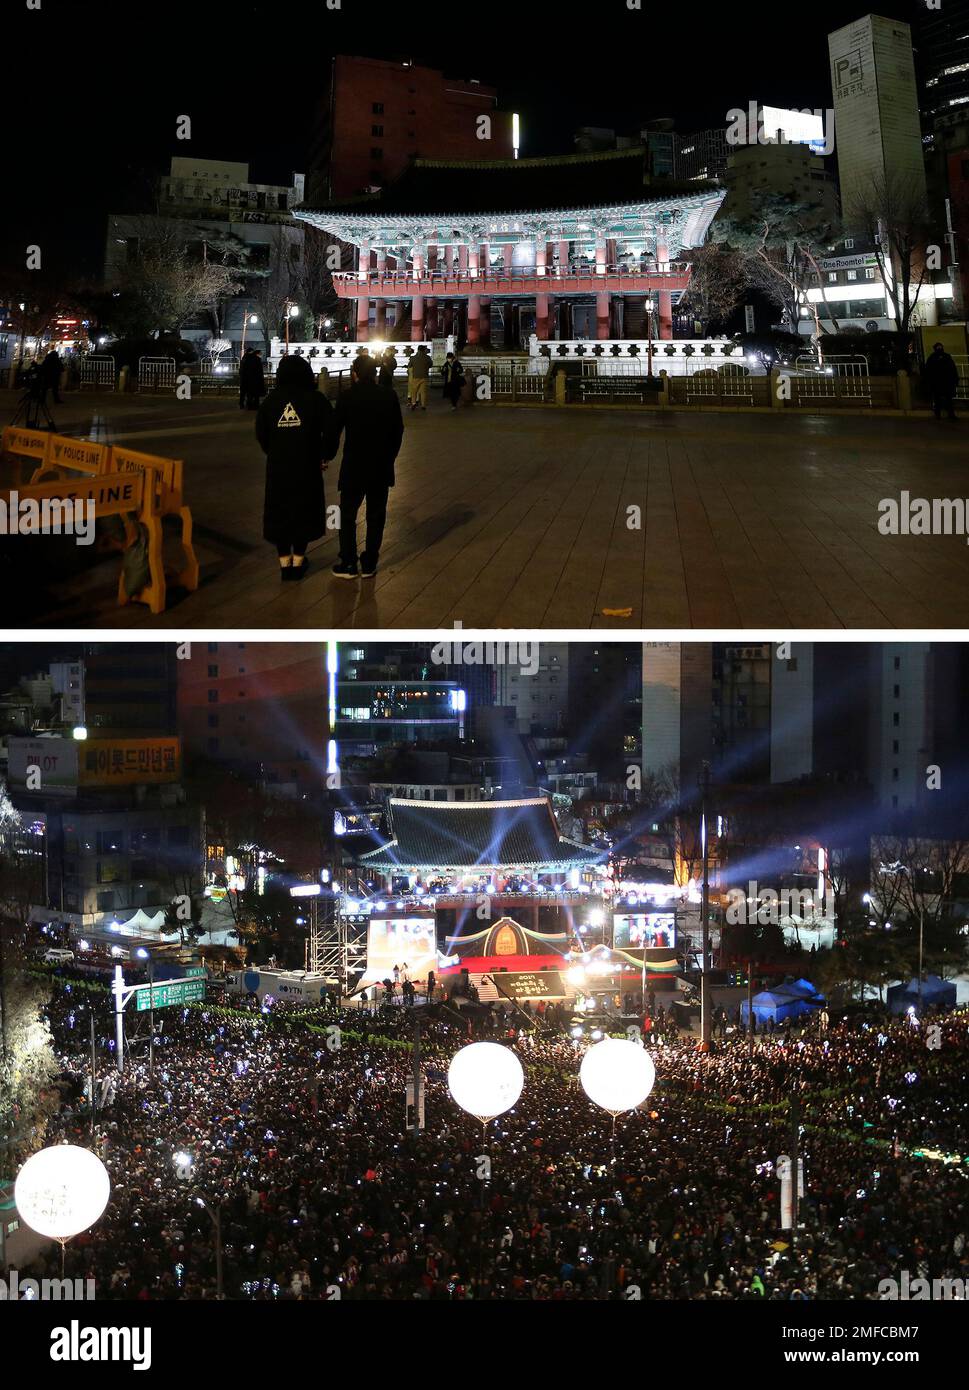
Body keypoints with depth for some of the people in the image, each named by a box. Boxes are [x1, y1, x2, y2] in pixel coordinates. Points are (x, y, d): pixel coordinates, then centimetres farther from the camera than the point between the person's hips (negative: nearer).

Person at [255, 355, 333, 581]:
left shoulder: (271, 399, 2)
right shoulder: (315, 399, -6)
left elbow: (260, 432, 2)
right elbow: (330, 429, -12)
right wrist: (323, 455, 1)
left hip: (277, 466, 2)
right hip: (307, 466, -2)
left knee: (279, 511, 11)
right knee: (304, 511, 11)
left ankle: (284, 562, 14)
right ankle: (298, 561, 15)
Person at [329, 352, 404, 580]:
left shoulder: (348, 398, -10)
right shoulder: (389, 397, -3)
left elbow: (334, 430, -6)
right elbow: (398, 431, 4)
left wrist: (327, 456, 8)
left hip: (353, 467, -3)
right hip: (382, 467, 3)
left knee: (348, 514, 8)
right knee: (376, 516, 10)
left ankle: (348, 564, 7)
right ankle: (369, 564, 12)